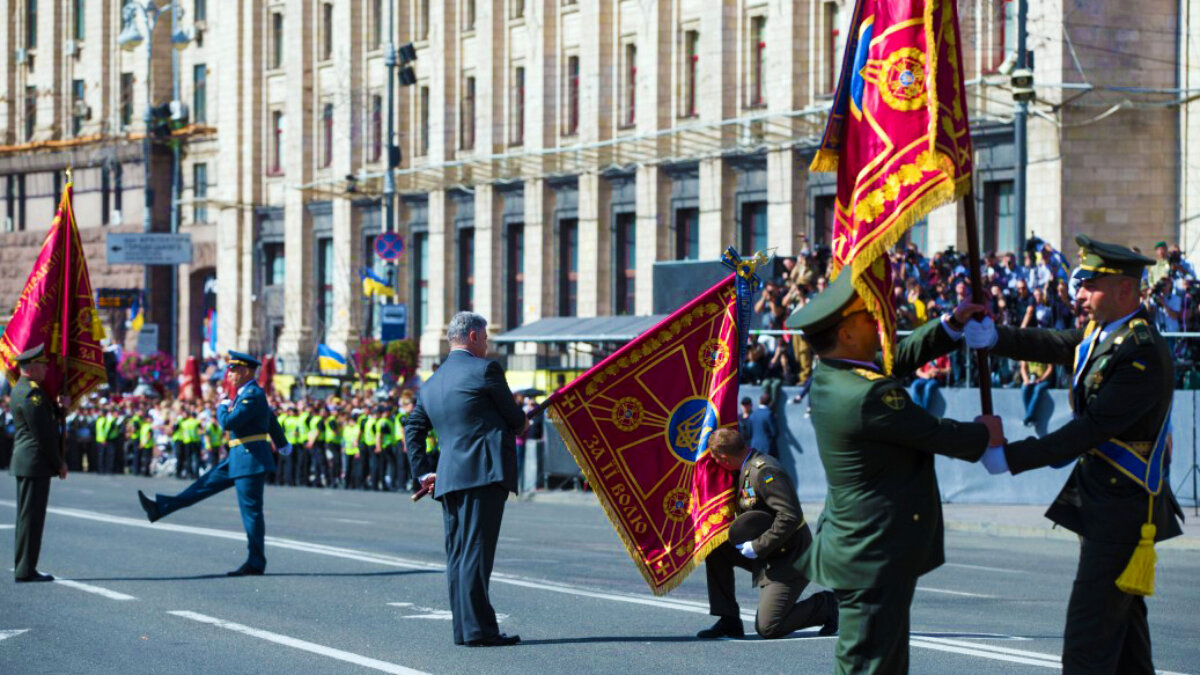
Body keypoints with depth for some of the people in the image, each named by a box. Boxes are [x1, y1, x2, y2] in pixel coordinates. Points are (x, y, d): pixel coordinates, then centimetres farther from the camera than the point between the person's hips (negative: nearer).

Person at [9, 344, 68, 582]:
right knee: (32, 516, -7)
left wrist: (59, 407, 4)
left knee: (27, 516, 13)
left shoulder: (21, 389, 15)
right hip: (35, 463, -10)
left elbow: (46, 420, 22)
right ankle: (26, 570, -7)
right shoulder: (31, 392, -17)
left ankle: (22, 567, 17)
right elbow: (42, 433, -18)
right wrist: (59, 463, -11)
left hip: (24, 462, 10)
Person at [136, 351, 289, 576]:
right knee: (205, 485, 12)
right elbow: (271, 418, 30)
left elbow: (228, 423, -24)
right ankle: (160, 508, 17)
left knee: (251, 511, -5)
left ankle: (256, 563, -2)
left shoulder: (252, 395, -17)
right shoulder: (249, 393, 15)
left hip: (251, 460, -10)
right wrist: (282, 444, 45)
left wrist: (222, 407, -2)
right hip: (239, 458, 10)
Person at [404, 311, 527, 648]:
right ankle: (478, 628, -11)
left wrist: (423, 471, 19)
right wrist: (521, 425, 23)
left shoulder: (431, 384, 18)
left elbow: (413, 428, 19)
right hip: (485, 471, -7)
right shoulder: (484, 369, -5)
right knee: (477, 552, -10)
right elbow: (513, 415, 1)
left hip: (448, 479, 8)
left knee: (457, 554, 10)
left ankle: (463, 628, 12)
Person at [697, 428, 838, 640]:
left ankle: (825, 606, 7)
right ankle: (729, 621, 9)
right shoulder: (747, 469, 9)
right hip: (767, 554, 10)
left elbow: (791, 516, -29)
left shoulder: (765, 471, -22)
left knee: (767, 628, -14)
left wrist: (757, 547, -24)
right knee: (715, 550, 6)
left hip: (790, 557, -10)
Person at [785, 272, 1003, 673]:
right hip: (876, 555, -10)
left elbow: (899, 358, 18)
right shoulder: (868, 395, -25)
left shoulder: (828, 377, 4)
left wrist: (950, 325, 12)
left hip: (859, 546, 10)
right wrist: (984, 434, 4)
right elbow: (938, 435, -14)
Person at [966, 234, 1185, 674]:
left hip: (1123, 504, -10)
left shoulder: (1141, 353, -22)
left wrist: (1013, 458, -23)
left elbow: (1094, 427, -25)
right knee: (1121, 614, 18)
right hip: (1100, 496, 10)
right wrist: (995, 337, -20)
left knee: (1090, 627, -12)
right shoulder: (1102, 331, 10)